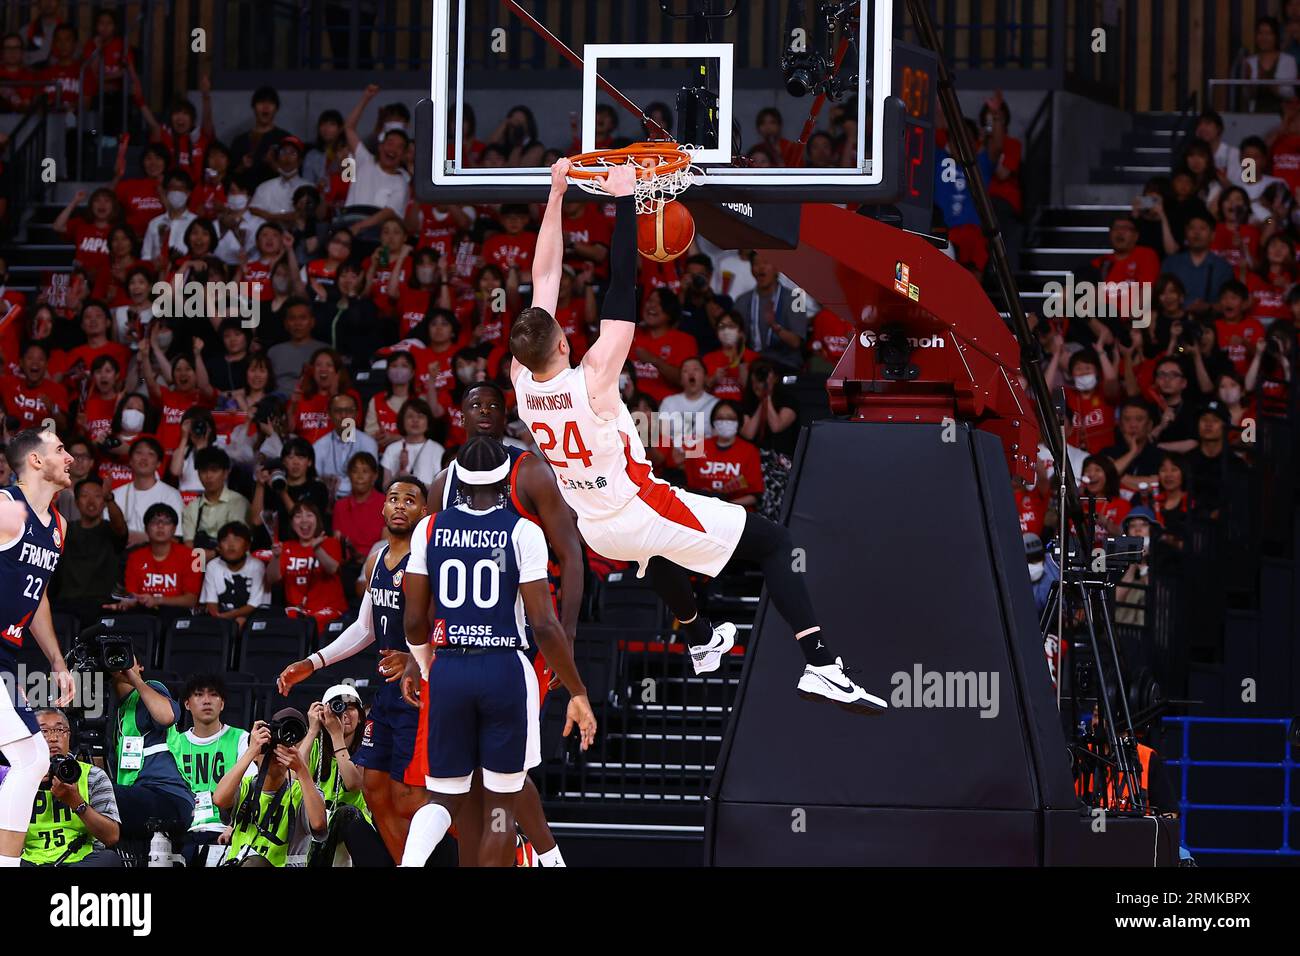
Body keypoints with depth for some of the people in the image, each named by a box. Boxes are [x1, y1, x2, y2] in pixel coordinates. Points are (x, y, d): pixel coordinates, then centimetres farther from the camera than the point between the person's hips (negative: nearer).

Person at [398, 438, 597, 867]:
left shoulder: (430, 528, 3)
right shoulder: (523, 532, -6)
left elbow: (415, 620, 5)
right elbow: (544, 625, -10)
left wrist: (418, 663, 27)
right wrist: (577, 693, -3)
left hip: (449, 671, 2)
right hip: (505, 671, -2)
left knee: (443, 797, 11)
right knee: (500, 805, 9)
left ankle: (409, 865, -20)